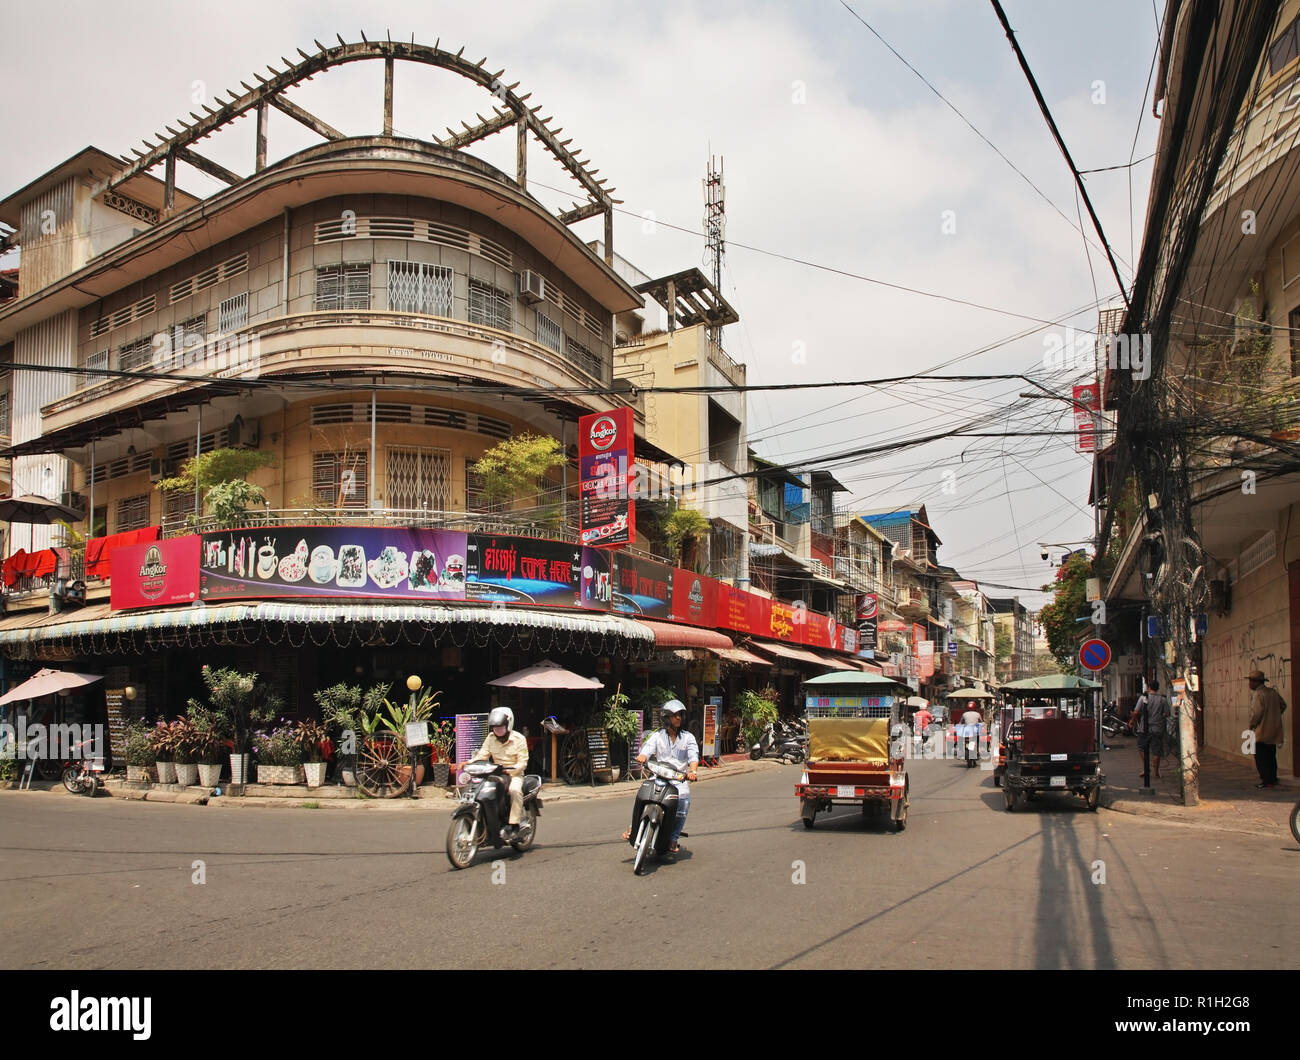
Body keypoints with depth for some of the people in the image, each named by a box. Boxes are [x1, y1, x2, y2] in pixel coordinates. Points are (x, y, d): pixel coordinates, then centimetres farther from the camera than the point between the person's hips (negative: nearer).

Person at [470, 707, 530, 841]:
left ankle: (514, 826, -34)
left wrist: (511, 770, -27)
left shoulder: (519, 738, -5)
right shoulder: (491, 738, 8)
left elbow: (523, 762, -9)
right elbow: (482, 755, 3)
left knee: (515, 790, -35)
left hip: (514, 774, -5)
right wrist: (469, 762, -17)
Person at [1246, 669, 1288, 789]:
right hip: (1274, 731, 9)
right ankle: (1273, 778, 24)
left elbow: (1257, 712, -23)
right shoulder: (1273, 692, 10)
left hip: (1262, 731, -9)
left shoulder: (1258, 694, -18)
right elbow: (1283, 705, 21)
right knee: (1271, 756, 17)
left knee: (1261, 758, -3)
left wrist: (1252, 725, -9)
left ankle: (1267, 781, -4)